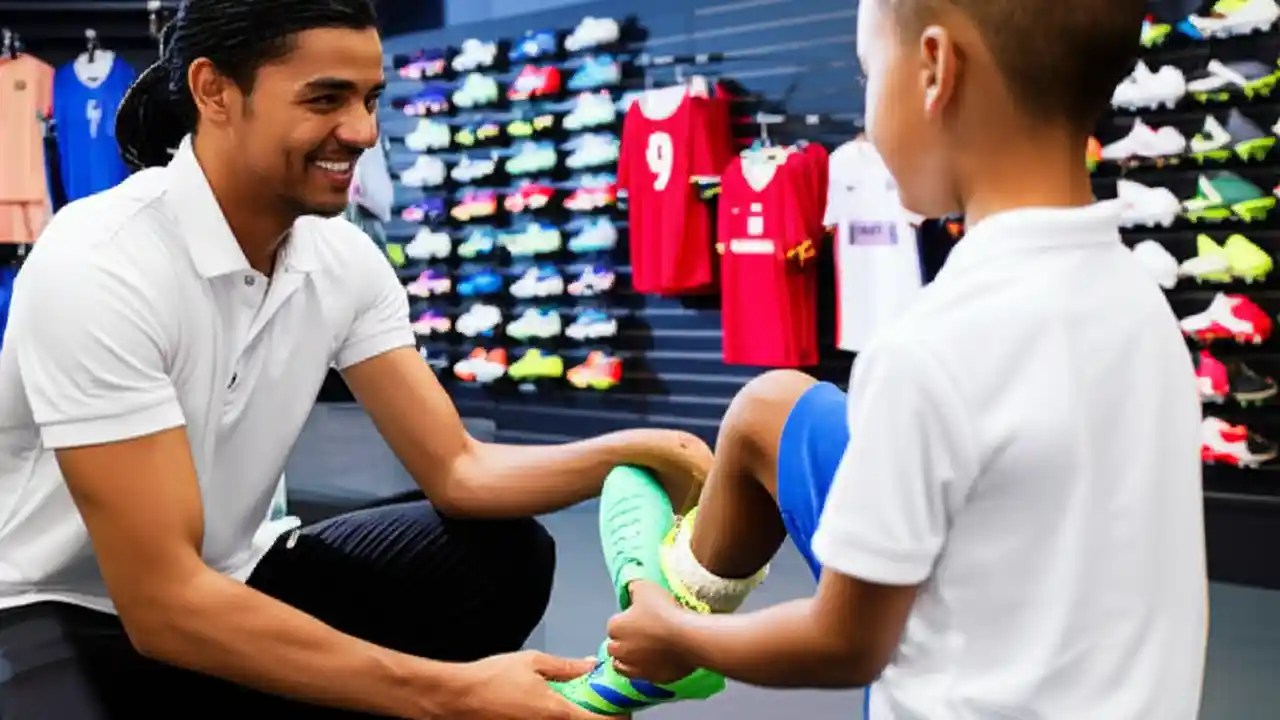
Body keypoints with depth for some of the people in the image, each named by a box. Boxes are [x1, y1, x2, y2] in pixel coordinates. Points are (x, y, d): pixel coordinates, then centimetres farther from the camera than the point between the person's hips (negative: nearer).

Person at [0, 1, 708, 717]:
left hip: (222, 584, 7)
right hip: (58, 621, -7)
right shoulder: (98, 266, -27)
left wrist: (634, 451, -26)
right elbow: (162, 602, -30)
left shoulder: (344, 259, -6)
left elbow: (457, 470, -6)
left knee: (503, 557, -8)